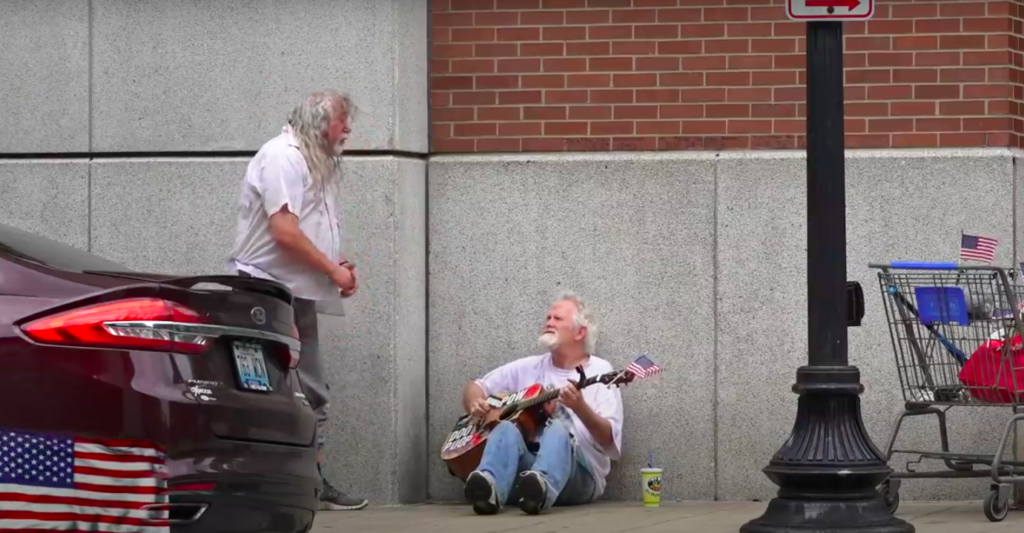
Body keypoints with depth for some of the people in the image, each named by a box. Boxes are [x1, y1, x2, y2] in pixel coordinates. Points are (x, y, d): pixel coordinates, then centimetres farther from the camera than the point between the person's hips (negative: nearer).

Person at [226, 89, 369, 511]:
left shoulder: (315, 163, 18)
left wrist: (336, 267, 4)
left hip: (297, 295, 10)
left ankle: (313, 483, 15)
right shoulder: (282, 157, -13)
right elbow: (284, 231, -20)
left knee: (312, 394, 10)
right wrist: (332, 270, -13)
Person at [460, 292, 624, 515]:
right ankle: (489, 489, -61)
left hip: (579, 477, -3)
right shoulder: (529, 367, 21)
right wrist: (475, 403, 1)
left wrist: (580, 408, -23)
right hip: (523, 470, 3)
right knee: (507, 429, -29)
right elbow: (474, 387, 26)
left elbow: (609, 440, -4)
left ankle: (541, 487, -69)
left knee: (557, 429, -35)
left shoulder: (599, 371, 7)